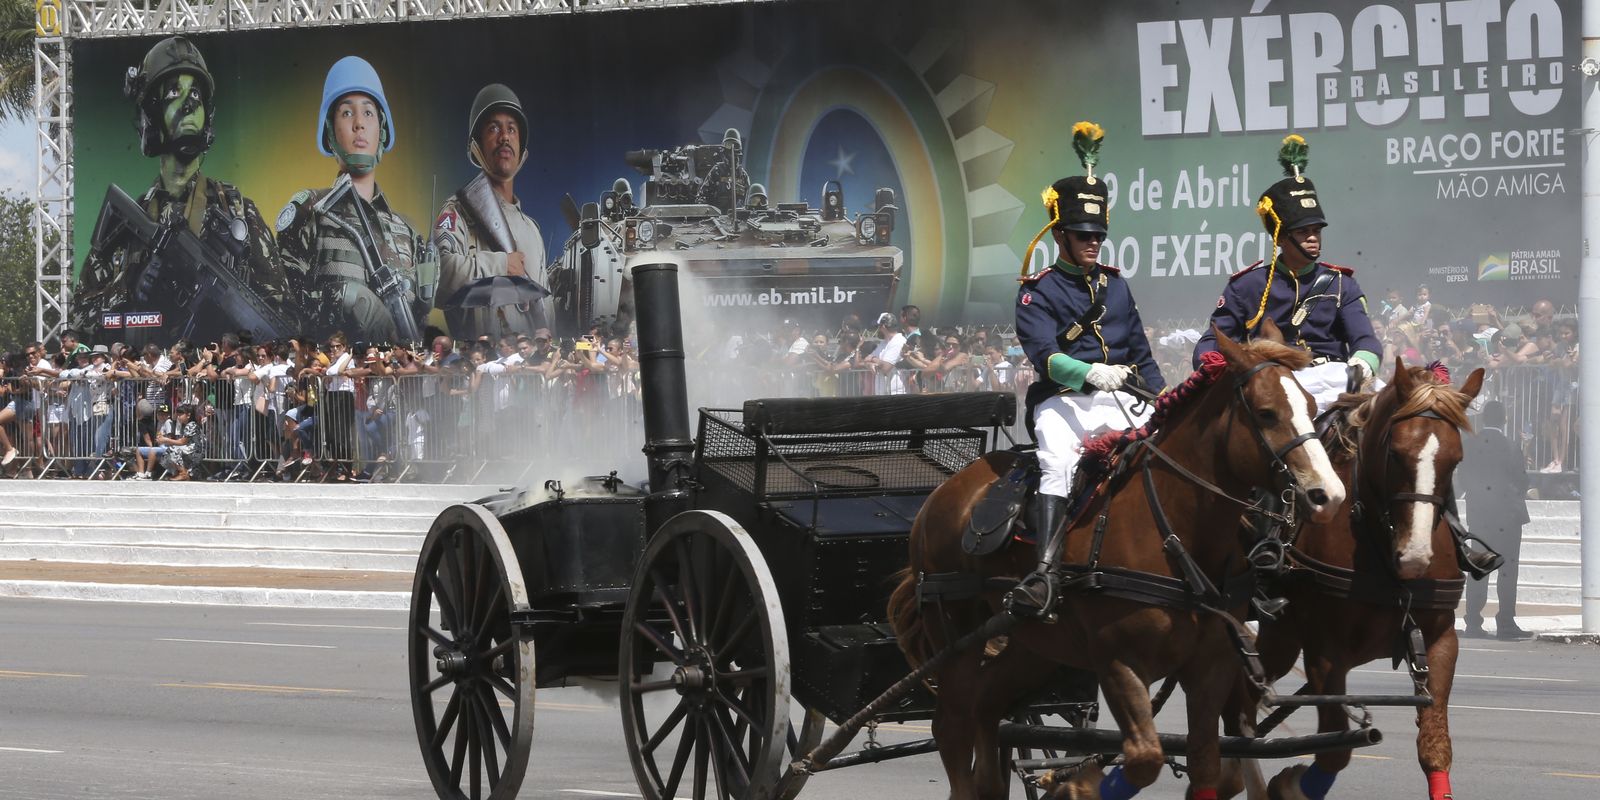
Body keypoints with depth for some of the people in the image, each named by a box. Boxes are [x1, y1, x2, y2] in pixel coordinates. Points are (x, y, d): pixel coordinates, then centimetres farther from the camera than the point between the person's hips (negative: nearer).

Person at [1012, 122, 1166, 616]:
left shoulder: (1115, 285, 21)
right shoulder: (1039, 292, 3)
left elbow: (1141, 353, 24)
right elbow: (1044, 354, -13)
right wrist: (1091, 374, -31)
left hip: (1120, 400, 5)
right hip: (1063, 403, -5)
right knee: (1057, 465, -33)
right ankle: (1045, 574, -44)